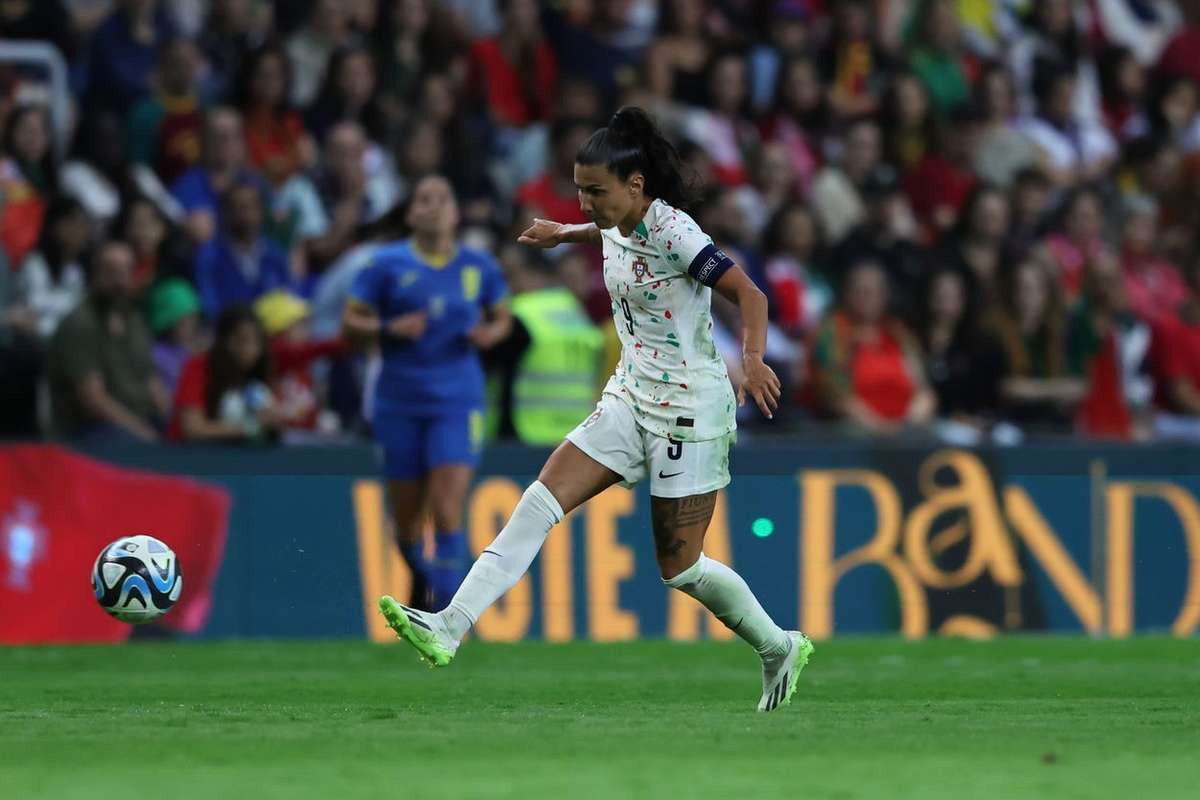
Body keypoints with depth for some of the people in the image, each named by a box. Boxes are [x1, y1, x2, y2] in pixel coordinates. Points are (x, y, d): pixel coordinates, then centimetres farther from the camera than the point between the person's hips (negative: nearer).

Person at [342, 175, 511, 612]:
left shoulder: (478, 266, 5)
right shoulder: (387, 264, 1)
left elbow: (502, 317, 19)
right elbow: (350, 323, 2)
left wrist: (491, 333, -4)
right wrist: (389, 327, -17)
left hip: (457, 404, 0)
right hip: (400, 406, 0)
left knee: (447, 509, -15)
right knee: (406, 516, 6)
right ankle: (421, 585, 35)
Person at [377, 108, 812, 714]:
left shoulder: (673, 233, -20)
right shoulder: (616, 227, 3)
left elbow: (749, 294, -26)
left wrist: (753, 359, -40)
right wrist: (564, 234, 34)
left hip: (689, 412, -8)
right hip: (630, 398, 8)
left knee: (680, 567, -1)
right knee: (541, 500, -8)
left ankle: (779, 648, 22)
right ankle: (450, 628, -15)